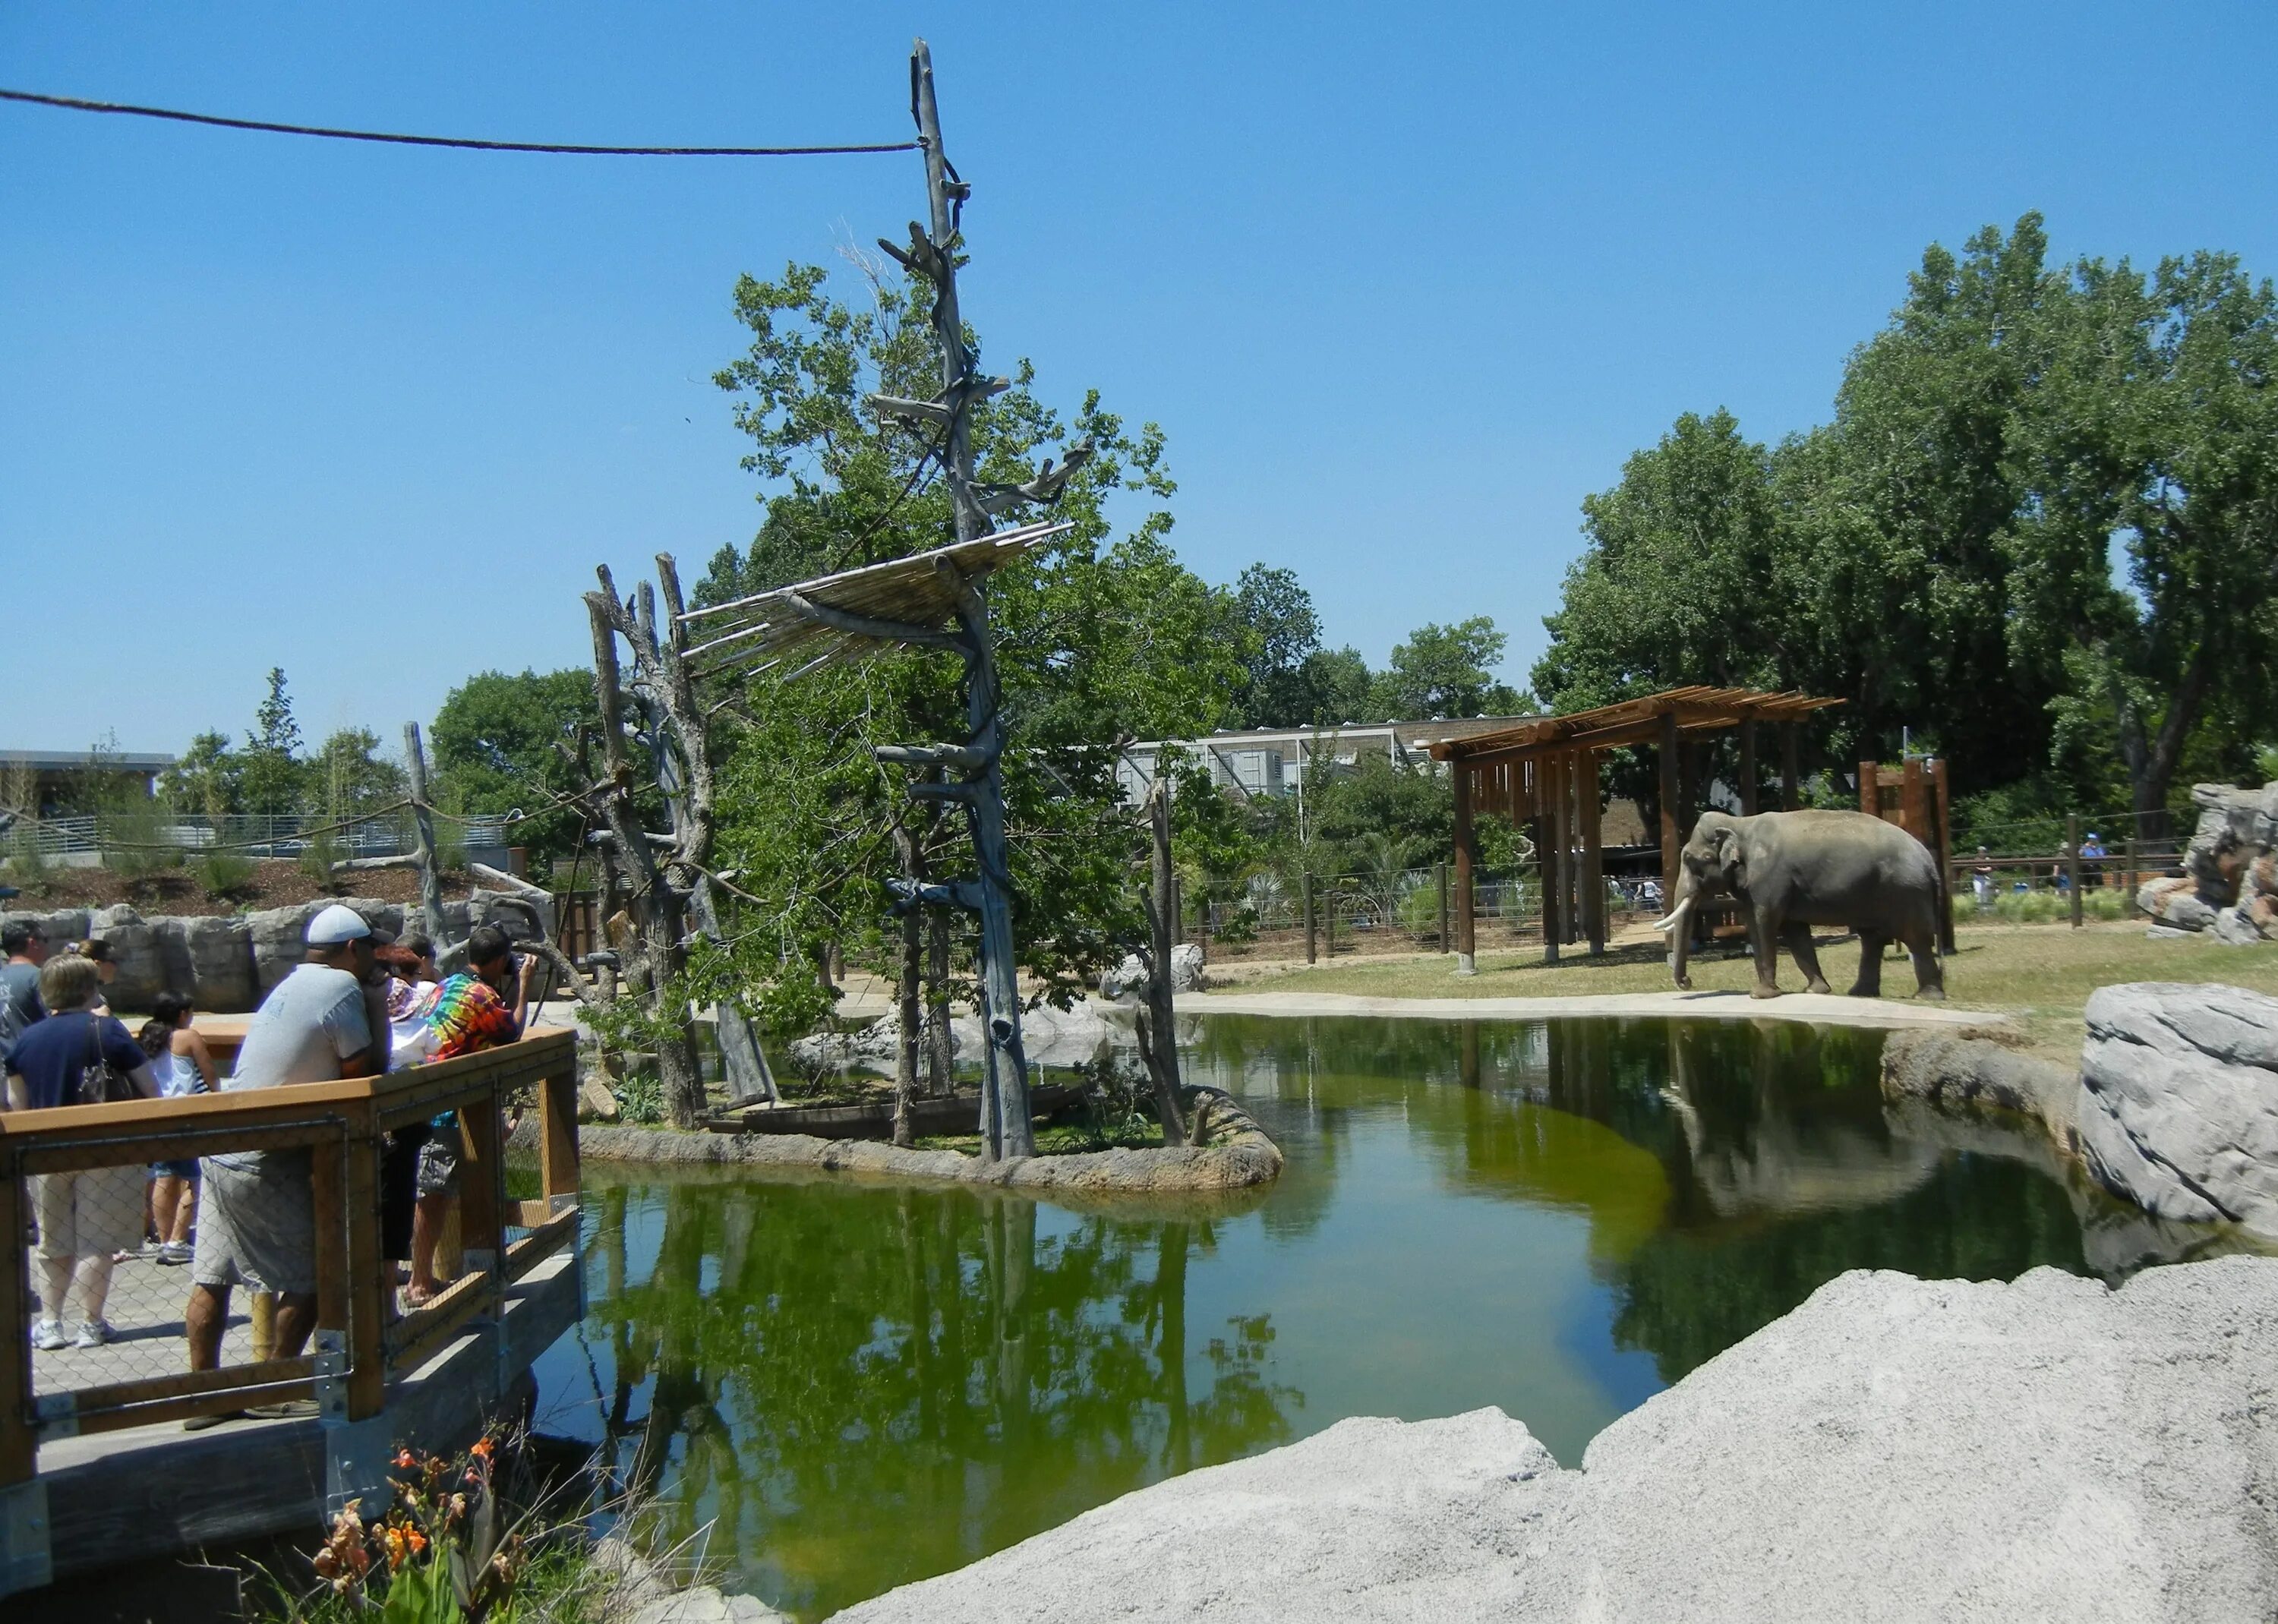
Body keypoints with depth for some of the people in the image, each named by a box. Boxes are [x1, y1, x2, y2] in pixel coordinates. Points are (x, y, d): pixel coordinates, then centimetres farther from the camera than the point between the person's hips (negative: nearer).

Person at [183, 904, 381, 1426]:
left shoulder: (292, 984, 13)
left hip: (223, 1146, 9)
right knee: (310, 1276, 3)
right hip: (269, 1162, -9)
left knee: (212, 1276, 12)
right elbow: (363, 1070, -10)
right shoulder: (342, 989, -12)